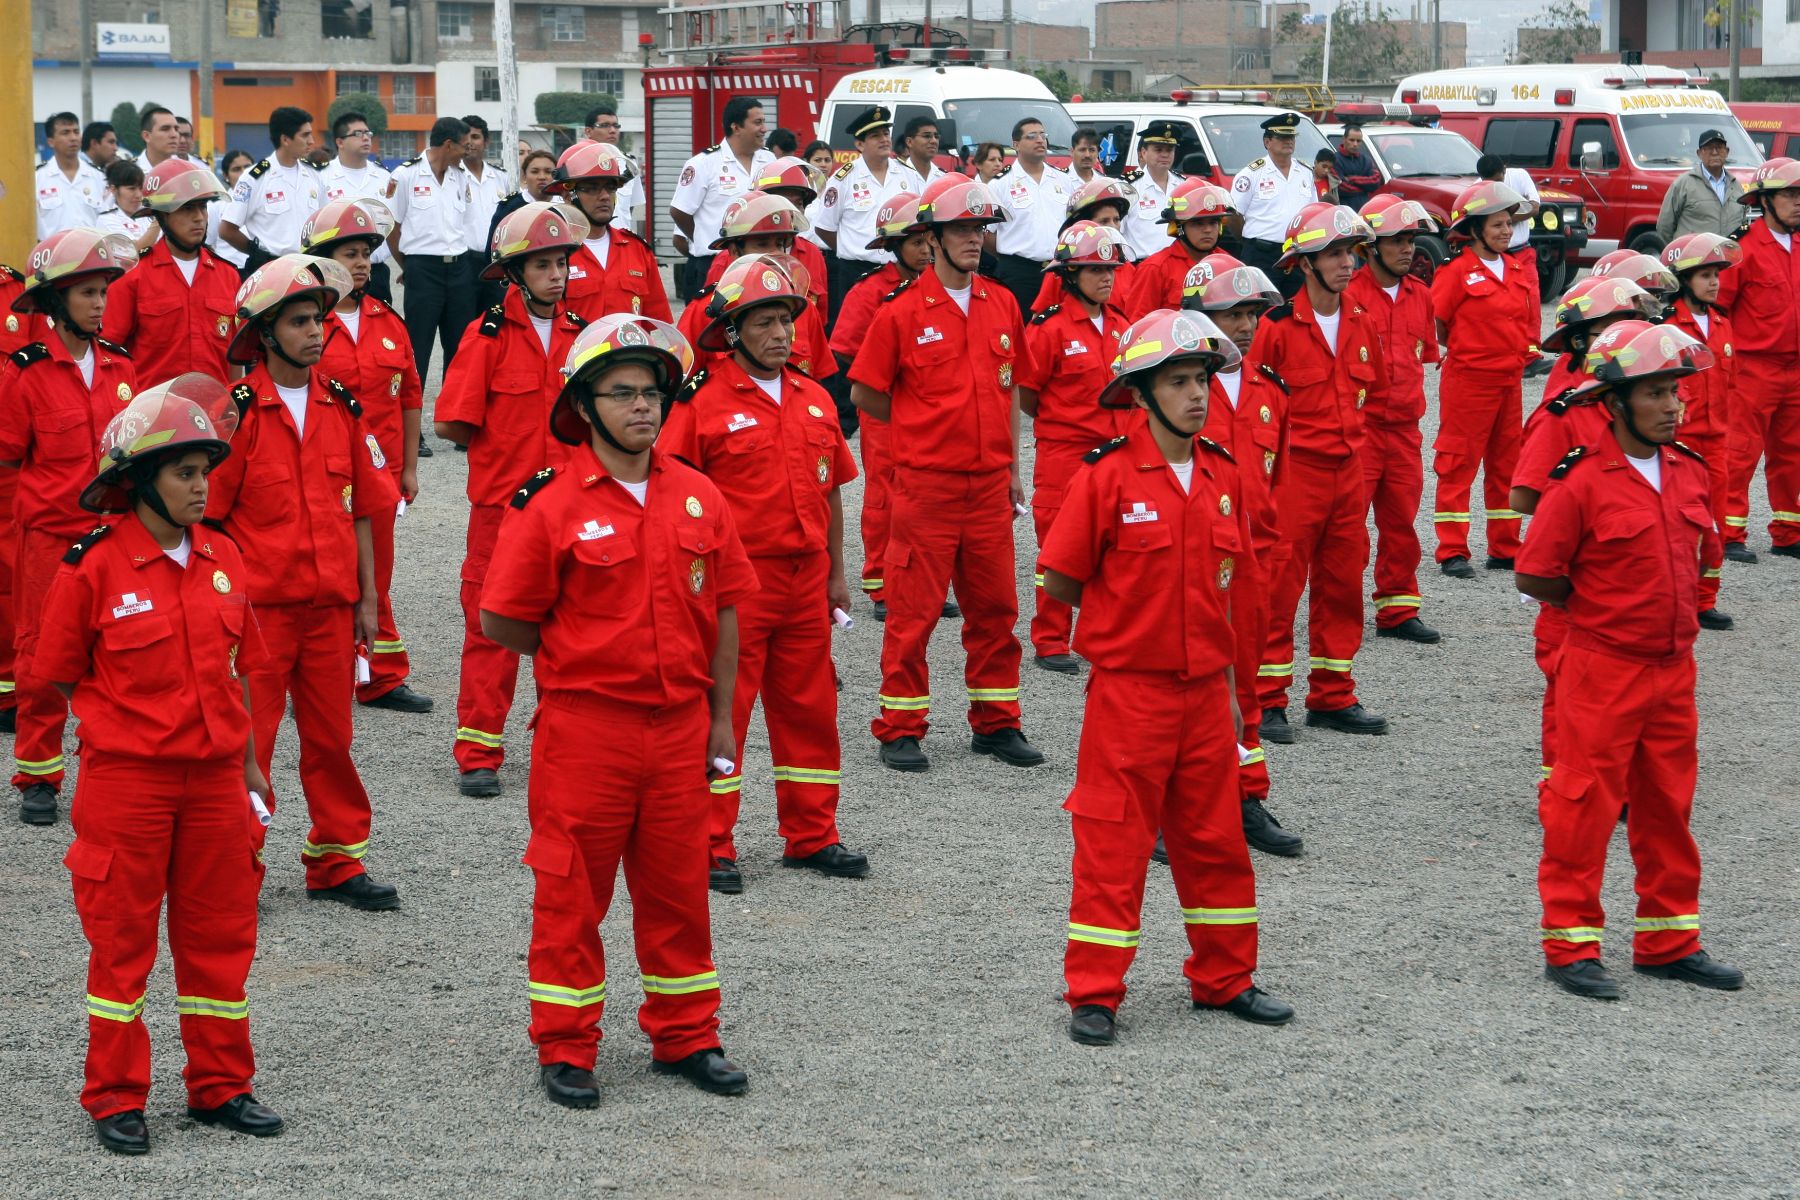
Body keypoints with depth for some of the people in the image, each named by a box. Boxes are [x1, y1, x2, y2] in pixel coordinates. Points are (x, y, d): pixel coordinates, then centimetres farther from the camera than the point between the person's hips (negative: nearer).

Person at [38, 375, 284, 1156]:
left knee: (221, 935, 11)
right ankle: (115, 1098, 16)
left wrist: (246, 761, 15)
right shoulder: (94, 566, -11)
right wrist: (133, 722, -4)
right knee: (121, 939, 6)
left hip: (214, 779, 5)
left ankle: (220, 1086, 23)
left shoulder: (222, 558, 4)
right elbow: (65, 676, -3)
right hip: (126, 781, -5)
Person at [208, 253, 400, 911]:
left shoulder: (341, 406, 7)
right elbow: (207, 513, -6)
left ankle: (336, 861, 21)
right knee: (246, 738, 0)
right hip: (258, 602, -4)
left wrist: (367, 598, 12)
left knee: (330, 734, 11)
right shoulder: (237, 410, -8)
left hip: (331, 601, 5)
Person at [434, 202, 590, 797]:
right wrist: (505, 448, 2)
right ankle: (477, 754, 5)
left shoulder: (580, 334, 6)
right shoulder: (489, 335, -7)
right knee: (491, 628, 0)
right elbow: (451, 423, -10)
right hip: (501, 503, -4)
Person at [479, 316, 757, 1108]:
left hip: (679, 726, 4)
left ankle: (685, 1036, 25)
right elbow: (503, 620, -5)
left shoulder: (698, 498, 4)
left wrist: (720, 717, 9)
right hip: (583, 728, -4)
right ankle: (566, 1049, 15)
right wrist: (583, 661, 2)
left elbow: (723, 614, 10)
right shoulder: (551, 505, -9)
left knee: (678, 885, 12)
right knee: (571, 891, 4)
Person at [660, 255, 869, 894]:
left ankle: (812, 836, 23)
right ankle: (711, 847, 8)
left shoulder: (814, 398, 11)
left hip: (805, 578, 6)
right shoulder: (702, 402, -8)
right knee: (721, 711, 0)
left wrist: (836, 573, 16)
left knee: (809, 708, 12)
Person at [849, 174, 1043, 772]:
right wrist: (927, 428, 7)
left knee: (994, 608, 9)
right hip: (926, 483, -4)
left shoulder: (1001, 305, 8)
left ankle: (996, 722, 20)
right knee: (914, 610, 0)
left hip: (989, 483, 4)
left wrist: (1011, 467, 14)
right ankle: (900, 729, 9)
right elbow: (865, 394, 0)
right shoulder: (901, 311, -6)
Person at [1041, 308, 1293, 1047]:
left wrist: (1230, 684, 13)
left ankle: (1224, 979, 25)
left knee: (1214, 838, 13)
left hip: (1205, 688, 5)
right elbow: (1062, 583, -6)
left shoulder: (1222, 476, 5)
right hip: (1128, 689, -5)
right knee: (1114, 842, 0)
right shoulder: (1108, 476, -12)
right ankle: (1094, 994, 8)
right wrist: (1130, 613, 2)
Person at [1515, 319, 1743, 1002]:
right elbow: (1534, 575, -10)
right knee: (1585, 805, 0)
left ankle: (1668, 941, 24)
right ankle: (1570, 945, 9)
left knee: (1666, 805, 14)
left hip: (1674, 667, 6)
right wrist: (1603, 610, -1)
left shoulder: (1689, 472, 5)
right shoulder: (1581, 482, -14)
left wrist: (1675, 613, 10)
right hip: (1603, 670, -6)